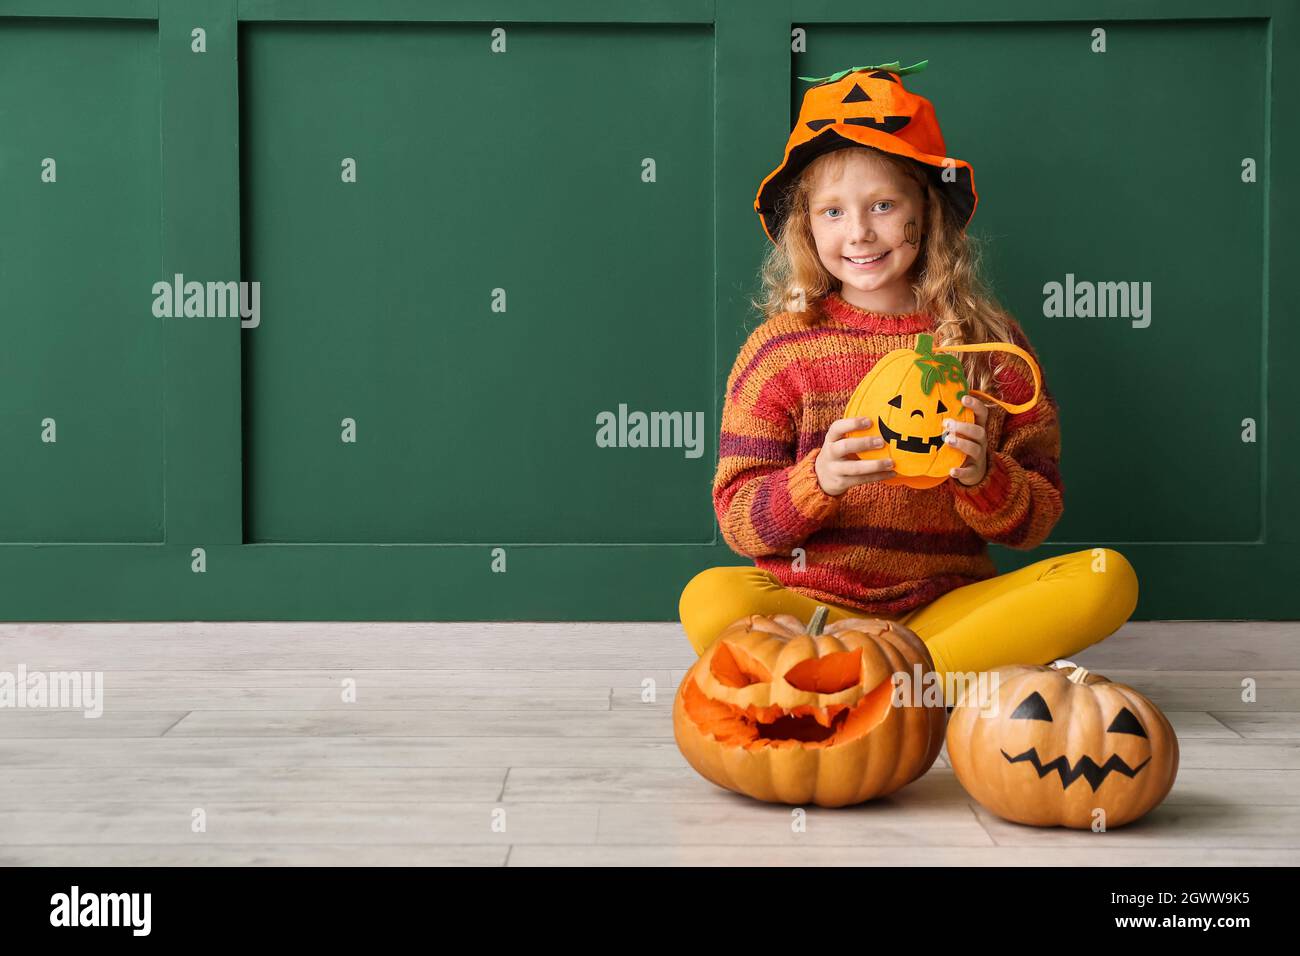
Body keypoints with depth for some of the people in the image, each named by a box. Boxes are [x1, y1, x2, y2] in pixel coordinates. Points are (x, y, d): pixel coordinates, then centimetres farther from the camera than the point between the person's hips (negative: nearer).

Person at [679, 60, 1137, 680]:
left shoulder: (991, 341, 6)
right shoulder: (780, 347, 2)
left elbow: (1035, 523, 5)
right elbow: (738, 523, -2)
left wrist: (982, 477, -17)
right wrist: (817, 479, -22)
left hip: (948, 601, 2)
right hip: (809, 600, -2)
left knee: (1108, 579, -22)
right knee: (709, 600, -33)